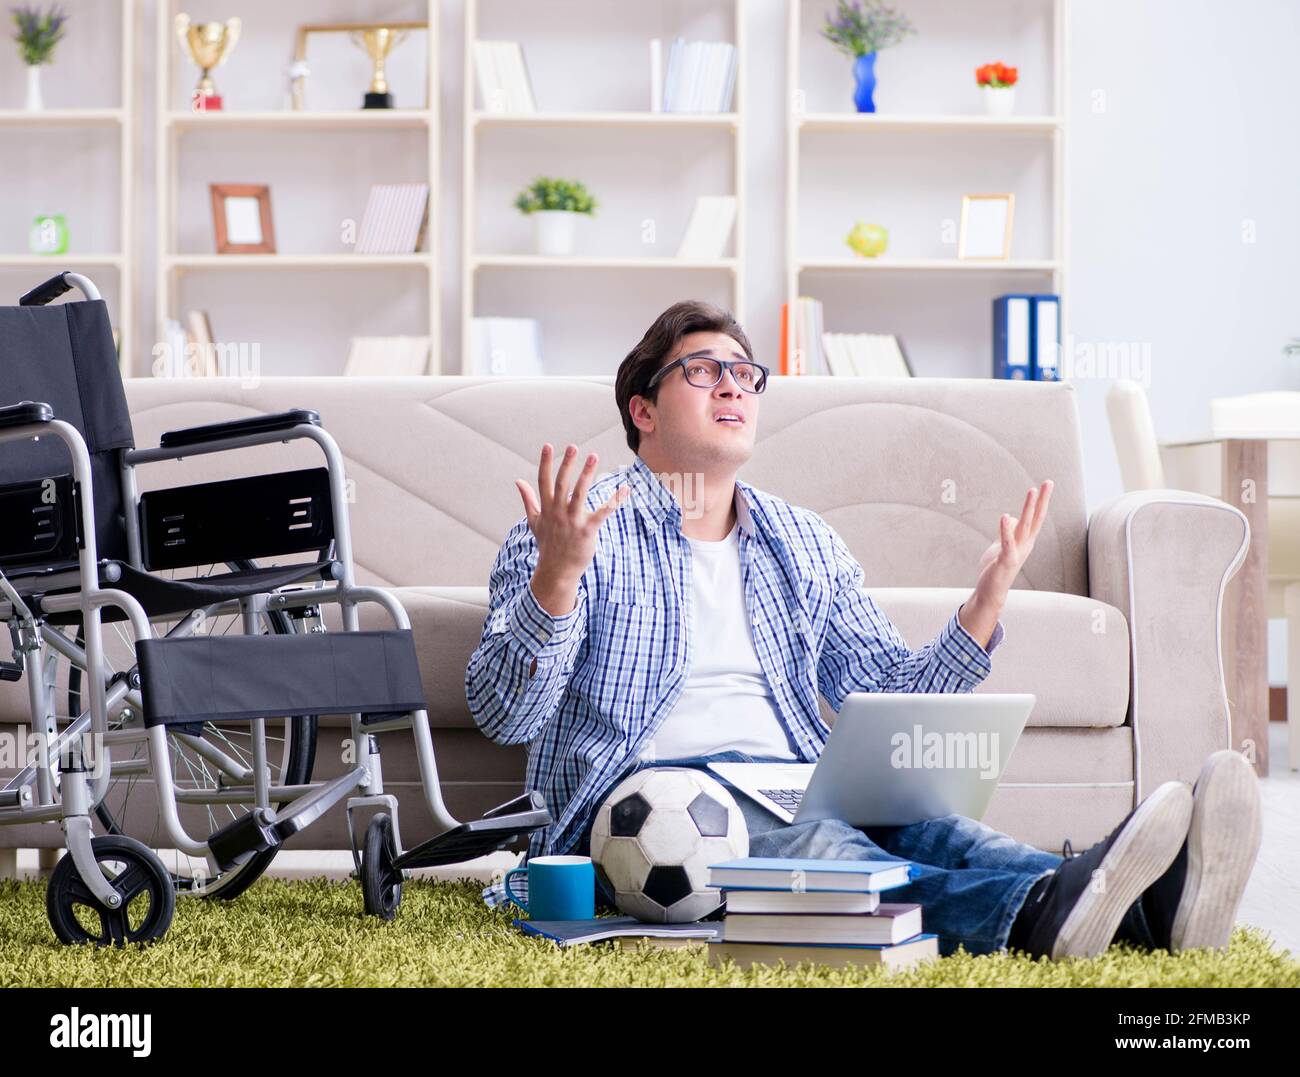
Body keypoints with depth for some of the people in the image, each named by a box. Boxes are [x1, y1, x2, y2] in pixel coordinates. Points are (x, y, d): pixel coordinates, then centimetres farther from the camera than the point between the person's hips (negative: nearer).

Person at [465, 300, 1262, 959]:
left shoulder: (806, 543, 23)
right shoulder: (580, 528, 5)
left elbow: (891, 699, 20)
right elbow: (502, 715, -6)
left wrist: (986, 604, 4)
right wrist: (558, 575, -23)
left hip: (795, 789, 5)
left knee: (919, 818, -30)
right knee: (806, 840, -38)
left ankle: (1151, 906, -58)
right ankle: (1035, 913, -66)